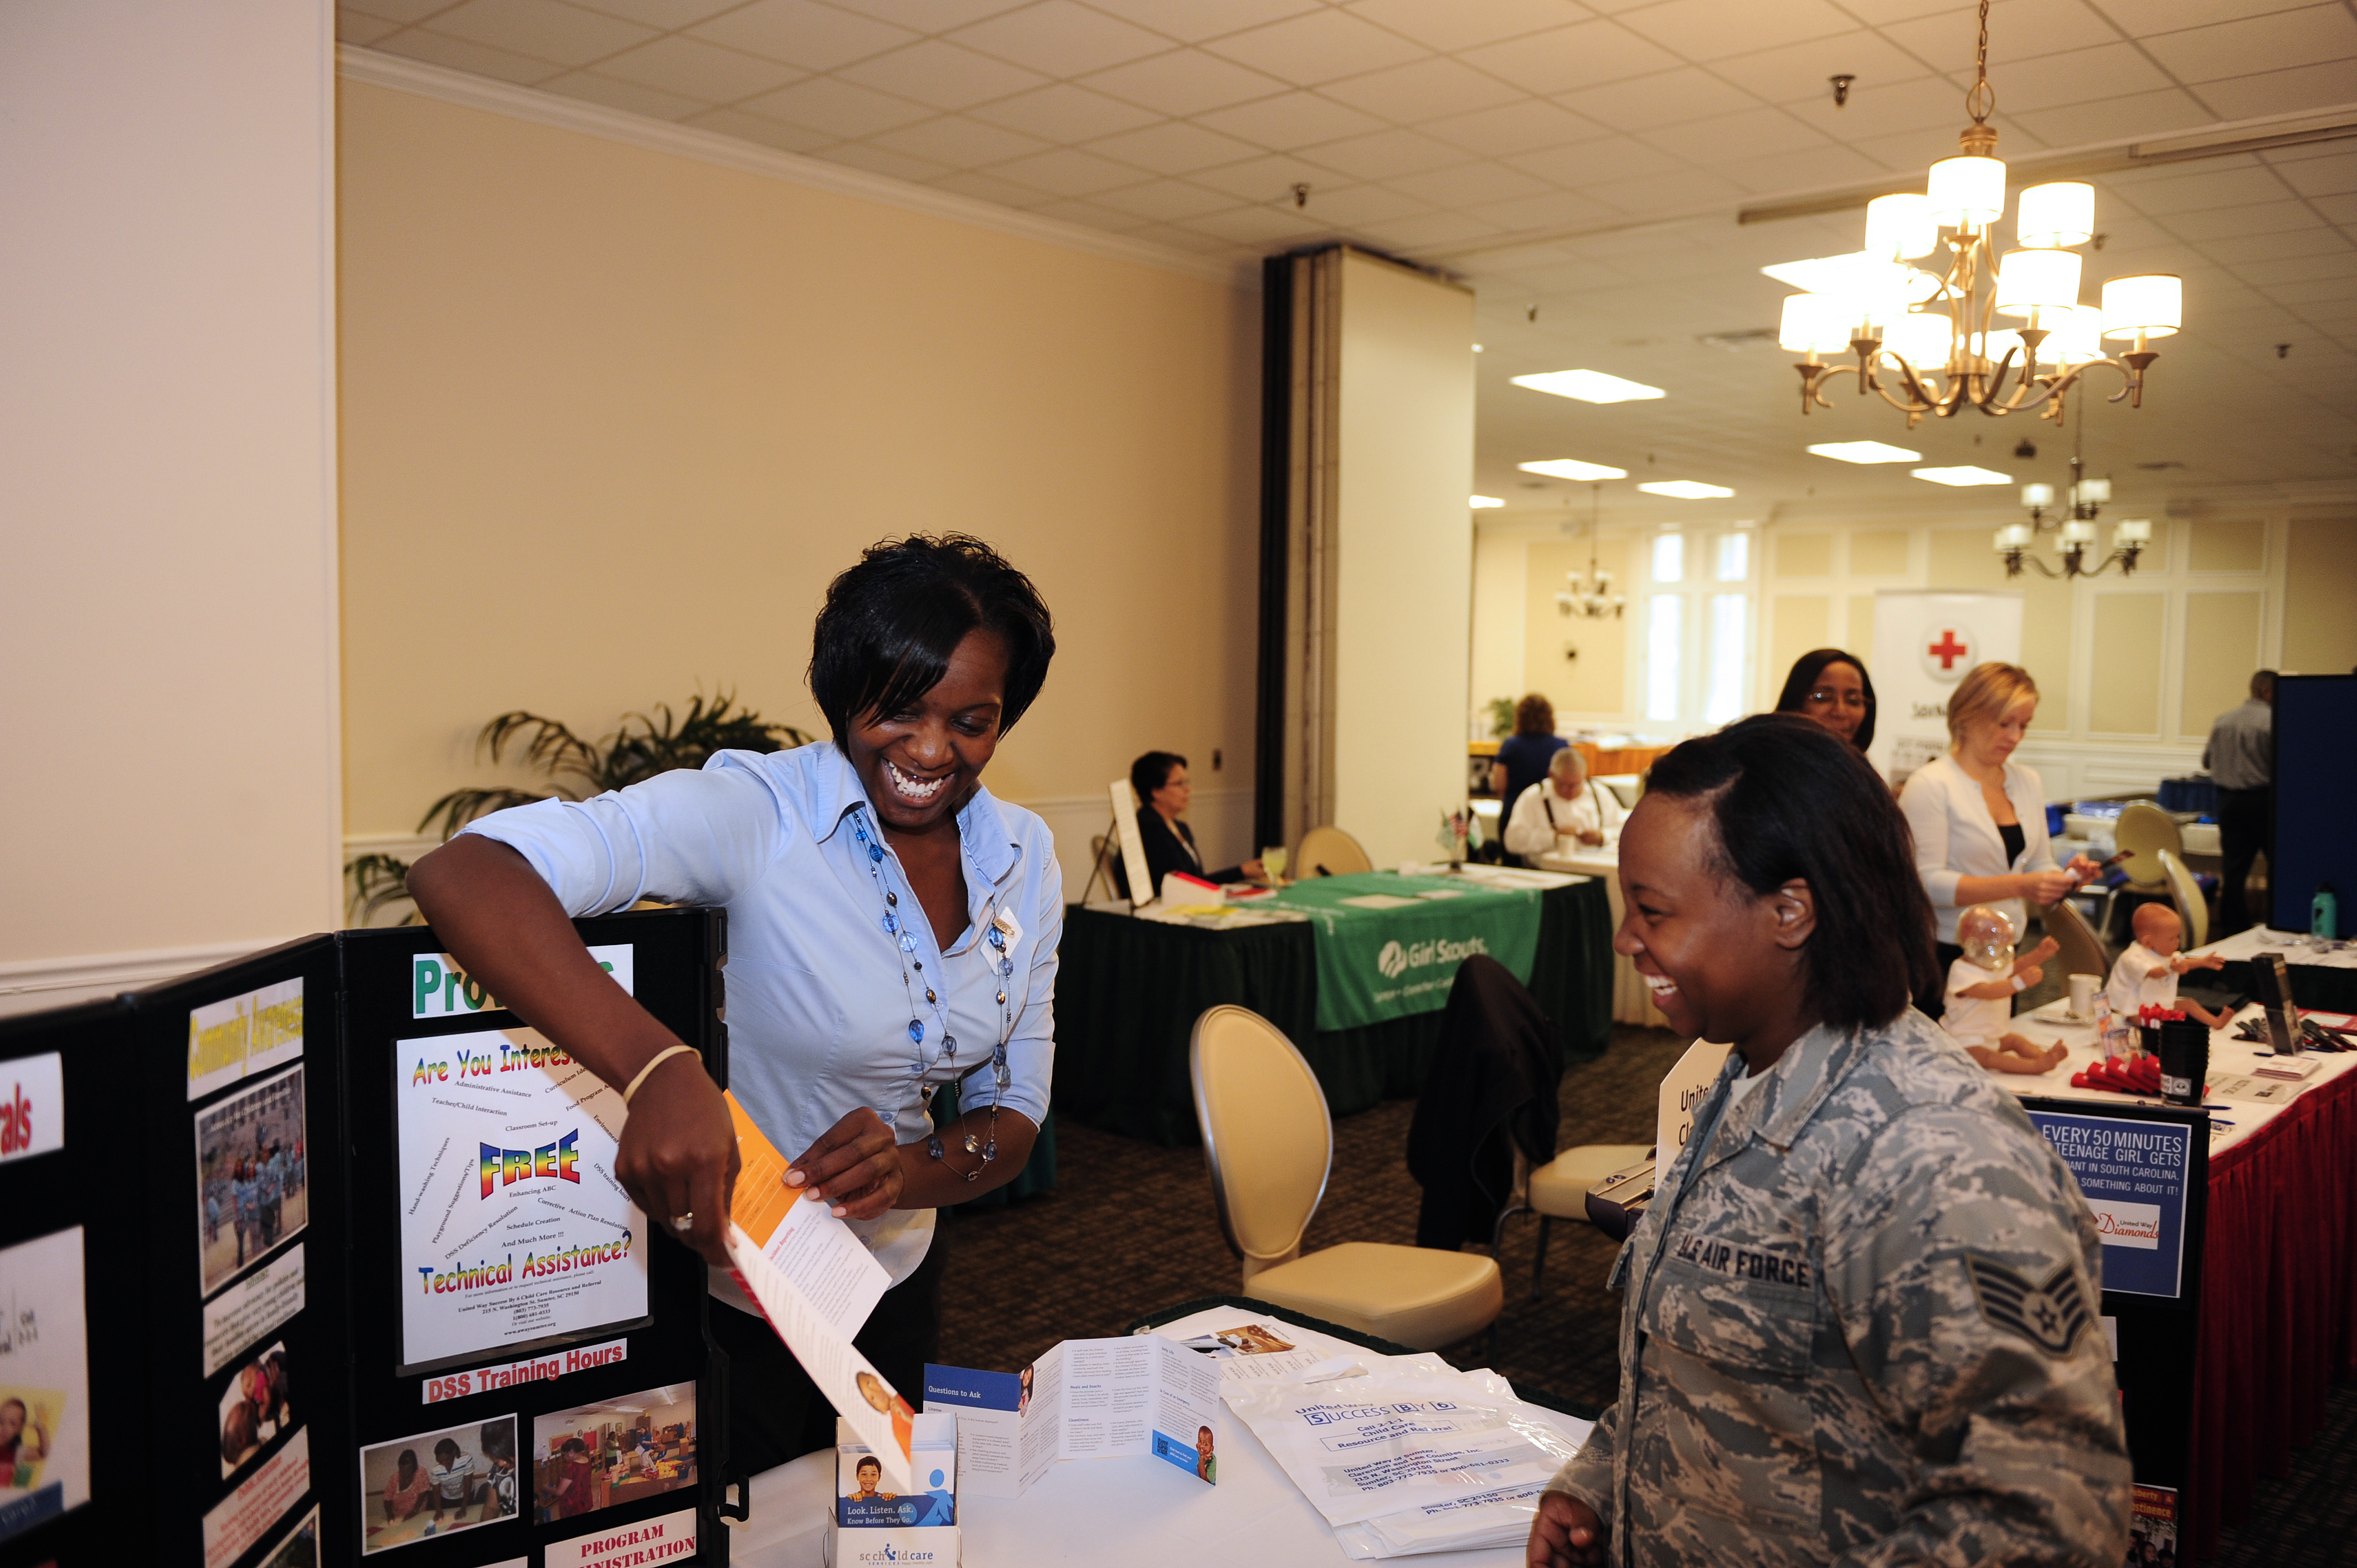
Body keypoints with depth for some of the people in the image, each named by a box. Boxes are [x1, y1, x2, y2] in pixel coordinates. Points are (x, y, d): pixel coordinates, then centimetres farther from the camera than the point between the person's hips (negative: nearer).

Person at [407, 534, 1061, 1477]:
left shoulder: (1023, 855, -6)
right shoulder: (759, 812, -25)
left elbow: (1014, 1114, -3)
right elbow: (460, 874, -38)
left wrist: (913, 1172, -25)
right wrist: (657, 1068, -52)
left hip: (897, 1284, 6)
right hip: (725, 1301, -5)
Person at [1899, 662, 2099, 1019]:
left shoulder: (2027, 783, 13)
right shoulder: (1930, 784, -9)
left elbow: (2039, 866, 18)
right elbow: (1928, 882, -18)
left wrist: (2066, 875, -5)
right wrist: (2018, 886, -24)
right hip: (1945, 958, -6)